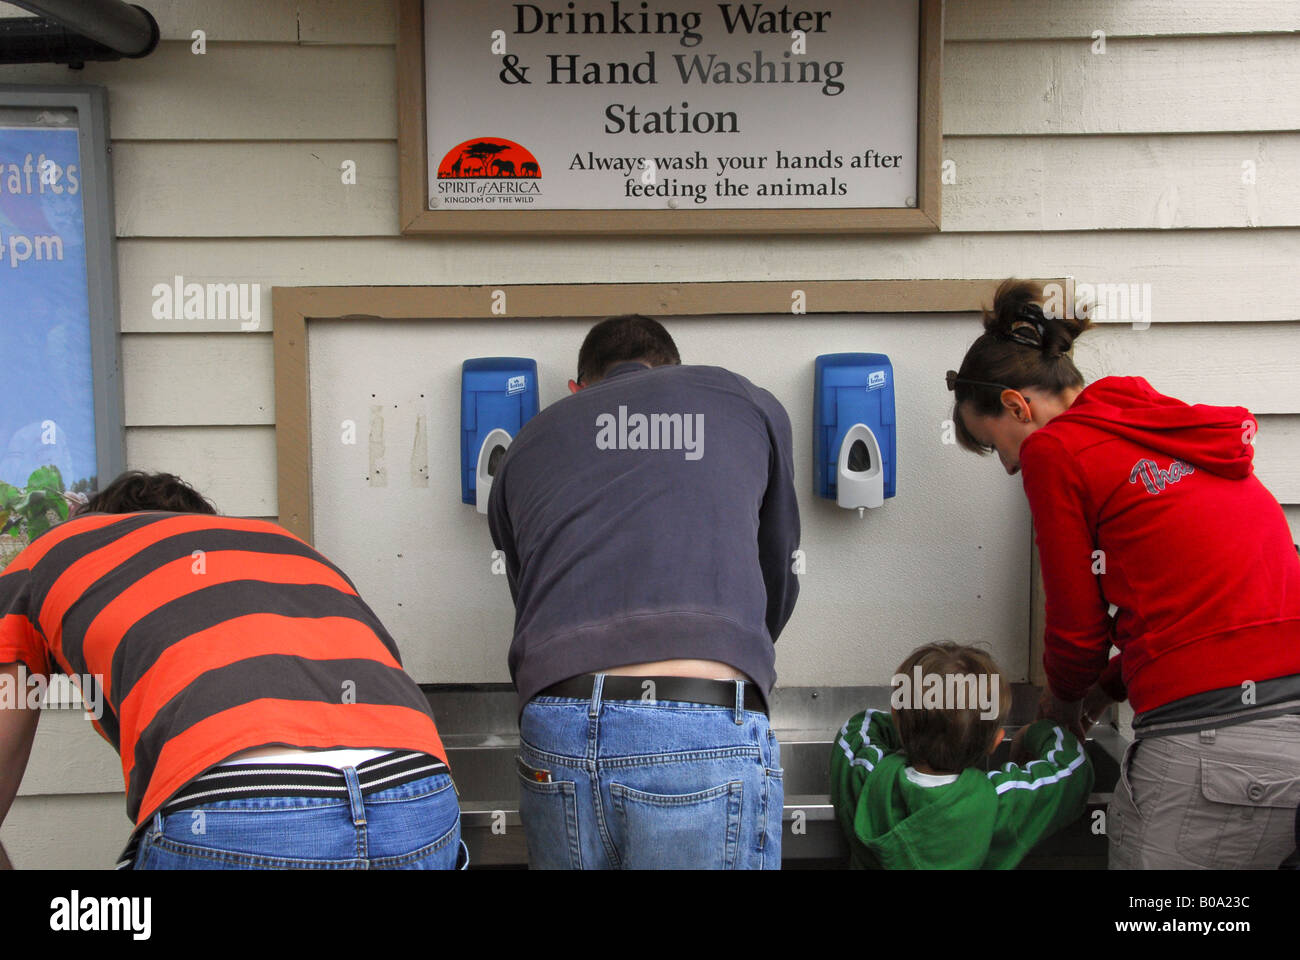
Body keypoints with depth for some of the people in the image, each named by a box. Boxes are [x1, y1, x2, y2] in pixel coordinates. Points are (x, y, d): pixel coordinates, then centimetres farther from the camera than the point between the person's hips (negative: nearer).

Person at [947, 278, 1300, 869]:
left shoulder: (1054, 449, -2)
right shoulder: (1179, 429, 20)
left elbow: (1078, 623, 3)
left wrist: (1063, 700, 23)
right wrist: (1110, 686, 28)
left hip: (1213, 737, -8)